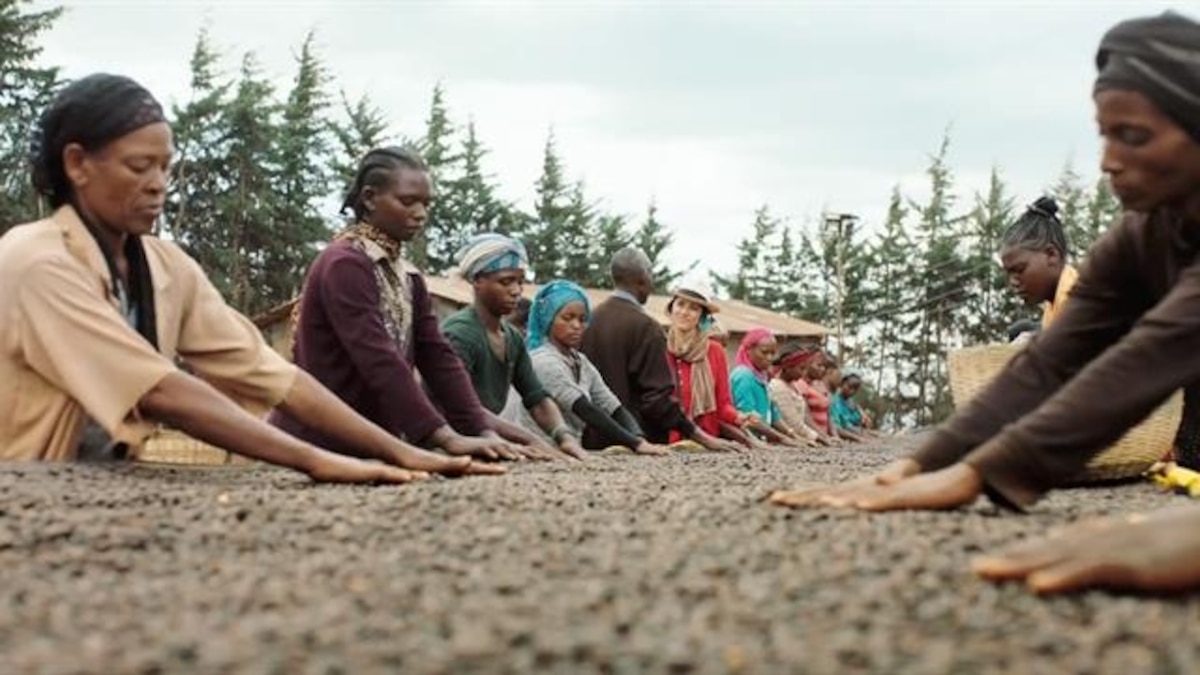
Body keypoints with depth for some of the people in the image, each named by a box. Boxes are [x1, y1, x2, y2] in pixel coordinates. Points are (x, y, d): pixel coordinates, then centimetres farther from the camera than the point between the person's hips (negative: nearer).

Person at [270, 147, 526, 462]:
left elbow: (438, 357, 2)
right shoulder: (344, 264, -16)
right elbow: (379, 362, -26)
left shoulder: (408, 276, 10)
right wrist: (446, 437, -32)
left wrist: (484, 432, -11)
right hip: (318, 446, -8)